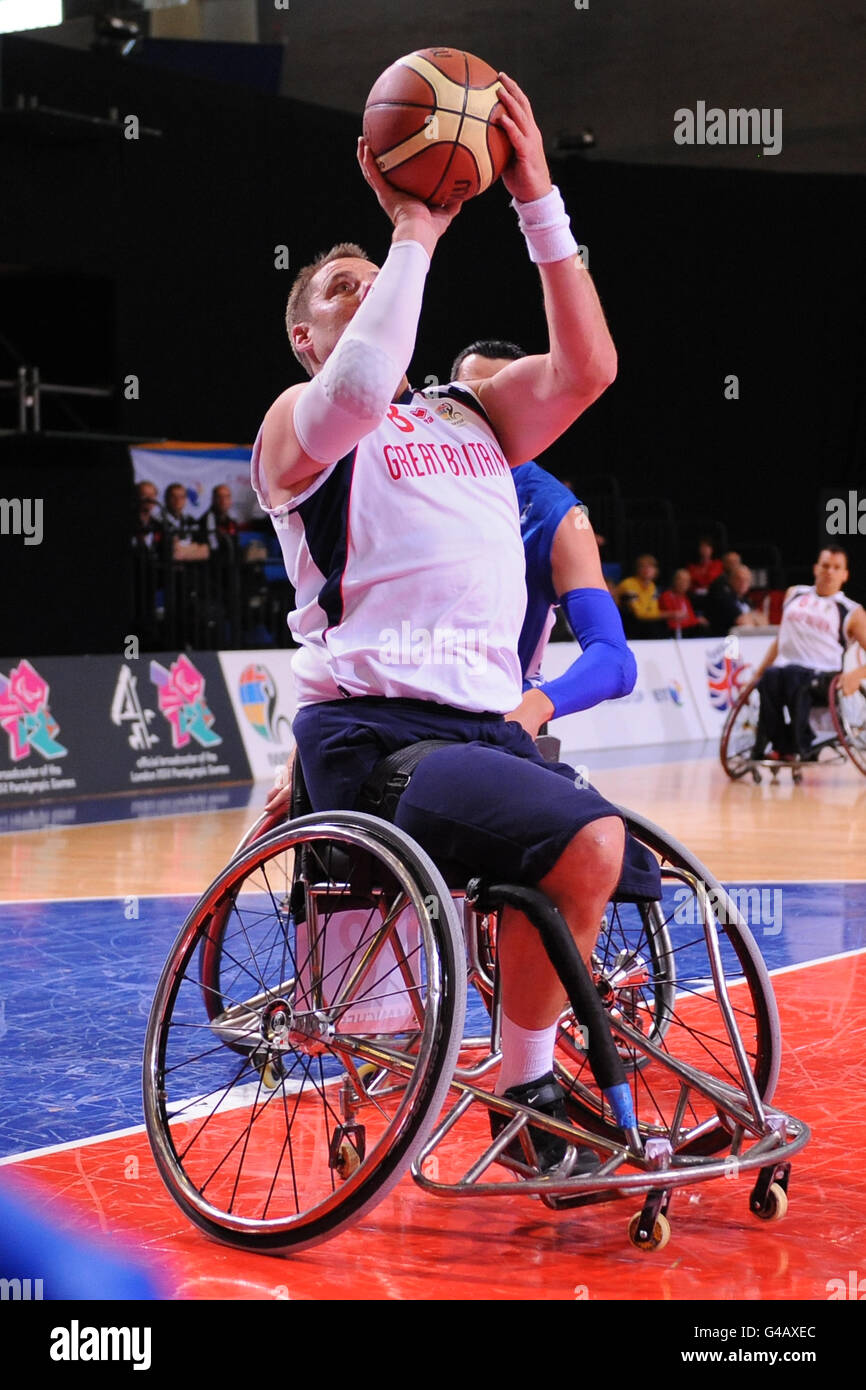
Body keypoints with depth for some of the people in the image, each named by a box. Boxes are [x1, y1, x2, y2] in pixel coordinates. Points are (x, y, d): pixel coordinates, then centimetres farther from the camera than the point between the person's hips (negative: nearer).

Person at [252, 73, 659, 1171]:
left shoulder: (473, 413, 23)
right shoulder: (296, 422, 5)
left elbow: (586, 367, 4)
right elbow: (356, 395, -21)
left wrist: (537, 199, -2)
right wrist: (413, 232, -12)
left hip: (485, 724, 7)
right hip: (371, 732, -7)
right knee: (584, 843, -28)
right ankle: (526, 1097, -11)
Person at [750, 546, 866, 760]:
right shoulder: (795, 594, 22)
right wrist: (758, 673, 21)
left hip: (822, 675, -3)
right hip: (785, 666, 3)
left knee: (793, 674, -38)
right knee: (770, 677, -34)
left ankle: (798, 746, -35)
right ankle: (779, 745, -35)